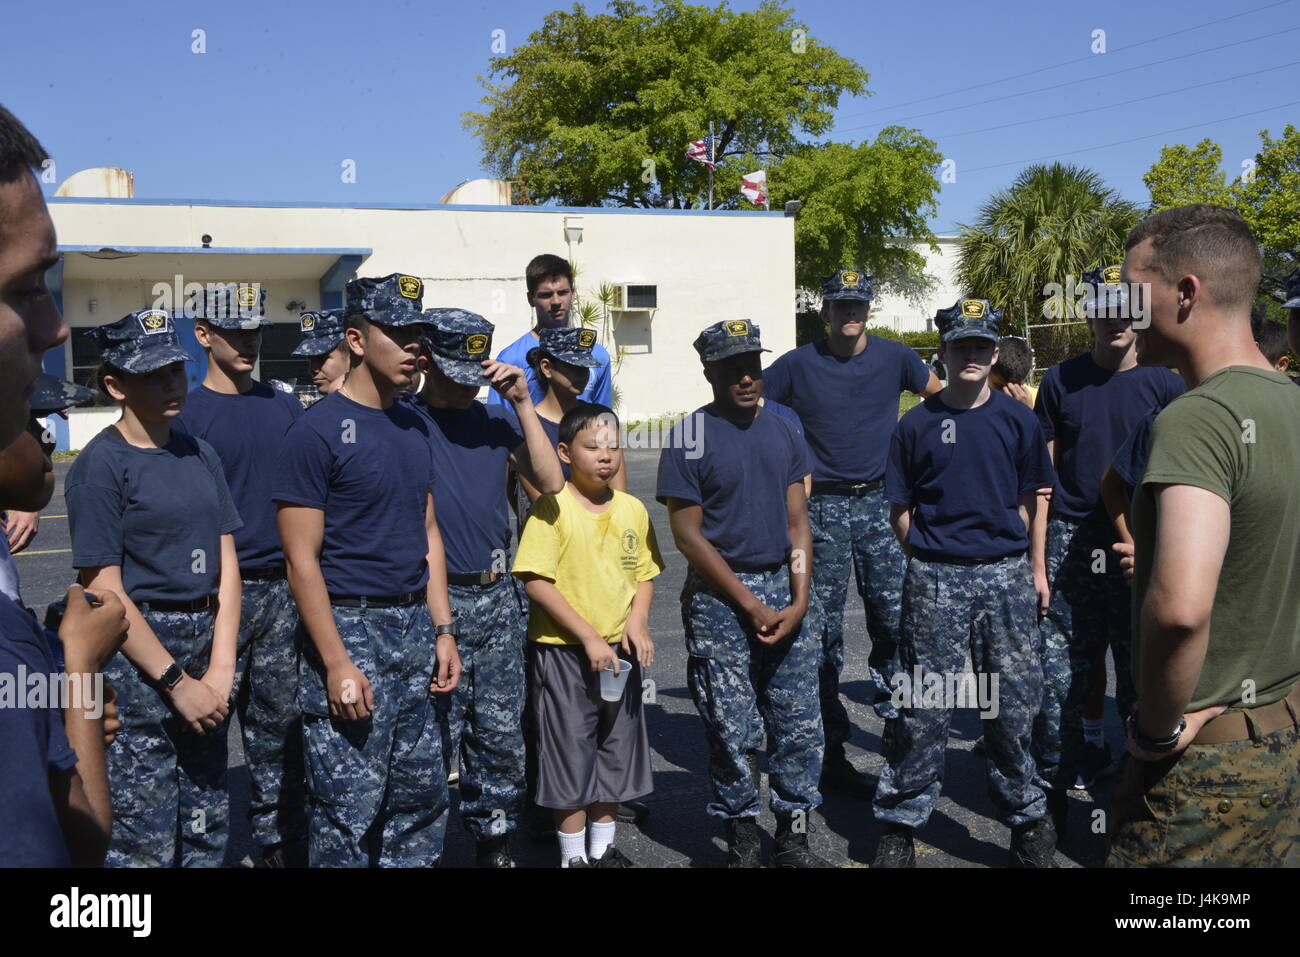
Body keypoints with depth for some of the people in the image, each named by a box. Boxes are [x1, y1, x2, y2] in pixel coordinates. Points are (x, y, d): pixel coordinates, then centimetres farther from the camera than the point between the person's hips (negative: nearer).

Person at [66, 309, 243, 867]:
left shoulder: (199, 455, 9)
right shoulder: (100, 465, -9)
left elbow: (226, 566, 6)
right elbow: (105, 591, -13)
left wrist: (220, 671, -4)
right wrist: (176, 681, -14)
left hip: (204, 642, 6)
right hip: (135, 655, -6)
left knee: (206, 831, 14)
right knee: (144, 842, 2)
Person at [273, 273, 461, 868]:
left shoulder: (413, 426, 11)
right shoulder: (318, 430, -11)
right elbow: (302, 560, -14)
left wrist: (442, 629, 9)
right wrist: (337, 664, -18)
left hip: (413, 628, 7)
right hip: (349, 627, -7)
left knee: (421, 794, 14)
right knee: (349, 808, 1)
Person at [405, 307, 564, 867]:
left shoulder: (494, 421, 11)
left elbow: (550, 481, 0)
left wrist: (522, 403, -3)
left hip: (497, 595, 5)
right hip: (438, 599, -5)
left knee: (501, 732, 12)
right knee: (436, 737, 2)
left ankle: (494, 841, 28)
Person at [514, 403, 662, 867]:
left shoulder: (633, 509, 4)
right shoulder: (553, 507, -12)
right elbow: (535, 580, -17)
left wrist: (638, 619, -6)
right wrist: (588, 637, -19)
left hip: (619, 651, 6)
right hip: (563, 653, -5)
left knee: (616, 754, 15)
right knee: (572, 758, 4)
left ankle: (603, 849, 32)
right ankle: (574, 856, 20)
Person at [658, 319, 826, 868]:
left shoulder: (782, 431, 9)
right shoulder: (688, 438, -5)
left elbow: (797, 522, 8)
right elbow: (688, 536, -8)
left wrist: (799, 600, -4)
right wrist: (750, 606, -11)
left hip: (783, 590, 4)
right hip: (719, 596, -4)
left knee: (800, 723, 5)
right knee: (730, 729, 3)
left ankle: (794, 837, 20)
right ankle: (742, 839, 20)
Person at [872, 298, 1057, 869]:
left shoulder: (1017, 419, 6)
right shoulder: (917, 424, 2)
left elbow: (1029, 500, 11)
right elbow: (900, 508, 6)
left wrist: (1028, 563, 5)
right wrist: (929, 556, 1)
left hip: (1007, 575, 1)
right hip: (935, 579, -1)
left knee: (1012, 704, 10)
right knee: (923, 706, 3)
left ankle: (1025, 818, 28)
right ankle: (900, 823, 16)